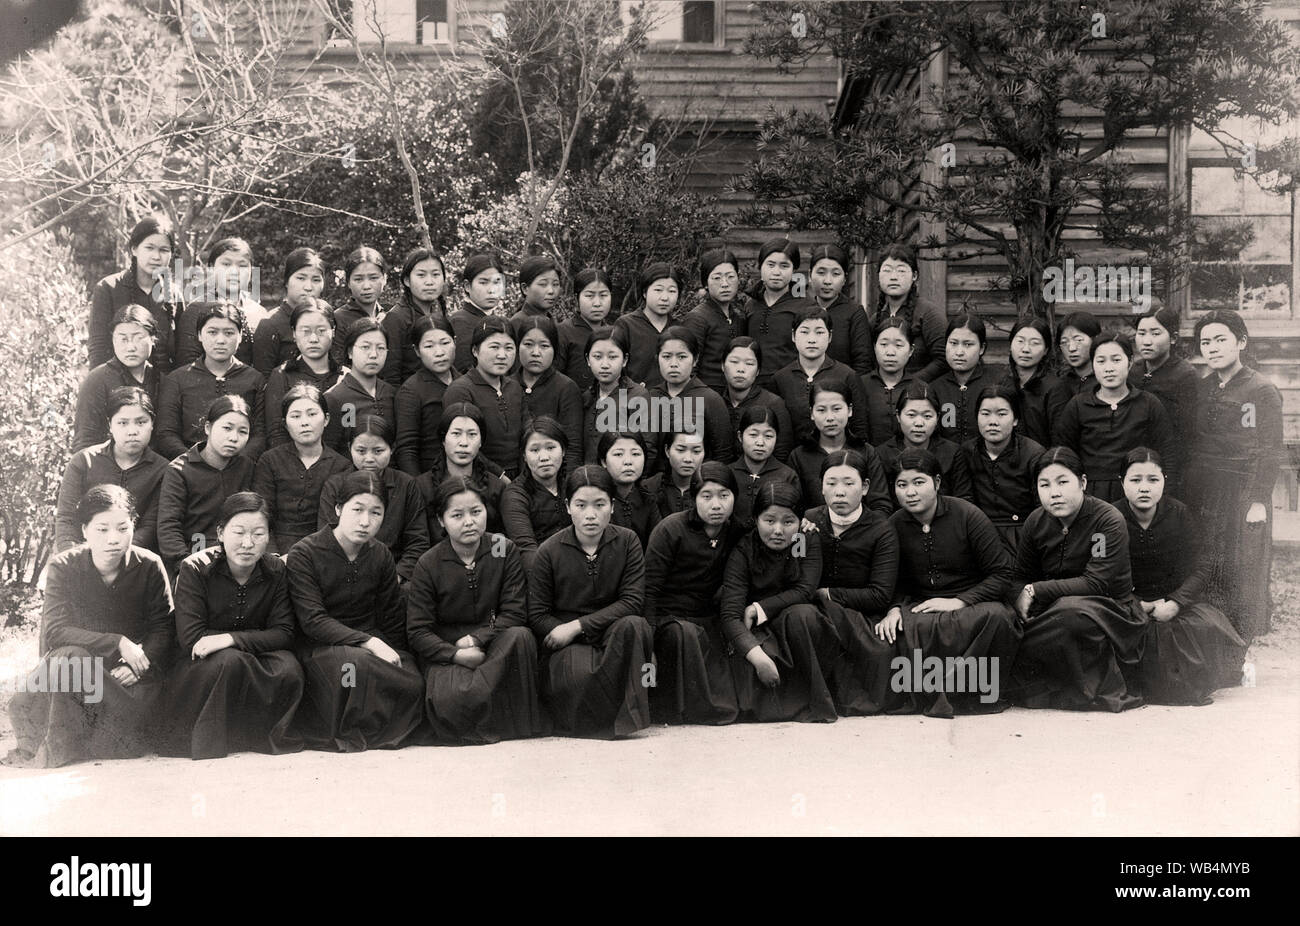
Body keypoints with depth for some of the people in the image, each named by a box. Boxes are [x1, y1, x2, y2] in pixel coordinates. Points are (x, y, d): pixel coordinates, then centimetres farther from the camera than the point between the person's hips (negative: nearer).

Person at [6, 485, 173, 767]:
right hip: (77, 662, 0)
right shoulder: (63, 567, -8)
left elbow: (163, 629, -5)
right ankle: (56, 746, -19)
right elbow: (55, 631, -17)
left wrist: (139, 665, -24)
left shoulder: (149, 566, -7)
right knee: (68, 657, -34)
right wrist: (118, 643, -27)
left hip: (132, 671, 0)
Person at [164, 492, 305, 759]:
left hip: (258, 663, 2)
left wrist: (231, 638, -25)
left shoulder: (276, 570, -2)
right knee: (229, 661, -36)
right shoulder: (195, 569, -10)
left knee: (289, 669, -30)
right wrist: (256, 637, -18)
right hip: (199, 671, -2)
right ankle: (206, 745, -20)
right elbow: (191, 638, -17)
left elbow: (284, 634, -9)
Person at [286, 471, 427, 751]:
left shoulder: (381, 556, 9)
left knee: (413, 684, -24)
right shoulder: (304, 554, -7)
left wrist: (389, 652, -4)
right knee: (355, 663, -38)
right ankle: (347, 733, -11)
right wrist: (369, 643, -25)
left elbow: (393, 621, 15)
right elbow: (313, 621, -16)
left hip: (374, 644, 5)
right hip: (321, 647, -5)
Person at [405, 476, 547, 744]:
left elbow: (515, 613, -5)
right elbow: (417, 631, -6)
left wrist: (476, 639, -18)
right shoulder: (428, 565, -4)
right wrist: (457, 654, -21)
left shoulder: (504, 550, -1)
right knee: (449, 700, -35)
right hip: (446, 649, -2)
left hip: (494, 644, 2)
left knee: (520, 635, -33)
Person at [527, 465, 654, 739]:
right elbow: (537, 615, 1)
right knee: (580, 673, -37)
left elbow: (633, 601, -8)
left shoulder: (627, 542, 1)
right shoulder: (549, 551, -2)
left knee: (634, 626, -33)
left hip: (615, 638, 2)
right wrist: (569, 634, -16)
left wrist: (577, 626, -15)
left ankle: (625, 714, -24)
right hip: (568, 644, -2)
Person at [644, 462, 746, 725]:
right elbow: (649, 590, -10)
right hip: (667, 617, -5)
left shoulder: (736, 533, 6)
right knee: (685, 633, -34)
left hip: (708, 618, 5)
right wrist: (648, 644, -19)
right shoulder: (670, 530, -9)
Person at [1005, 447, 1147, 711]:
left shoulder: (1109, 521, -16)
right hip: (1055, 608, 6)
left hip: (1110, 611, -6)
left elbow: (1096, 584, -22)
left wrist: (1035, 591, -23)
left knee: (1073, 611, -37)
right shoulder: (1036, 522, 1)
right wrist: (1020, 601, -17)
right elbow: (1021, 577, 7)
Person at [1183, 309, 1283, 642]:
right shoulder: (1199, 390, 11)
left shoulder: (1262, 390, -5)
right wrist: (1179, 493, 6)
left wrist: (1259, 500, -15)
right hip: (1197, 496, 5)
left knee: (1239, 576, 0)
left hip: (1241, 495, -5)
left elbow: (1270, 452, -8)